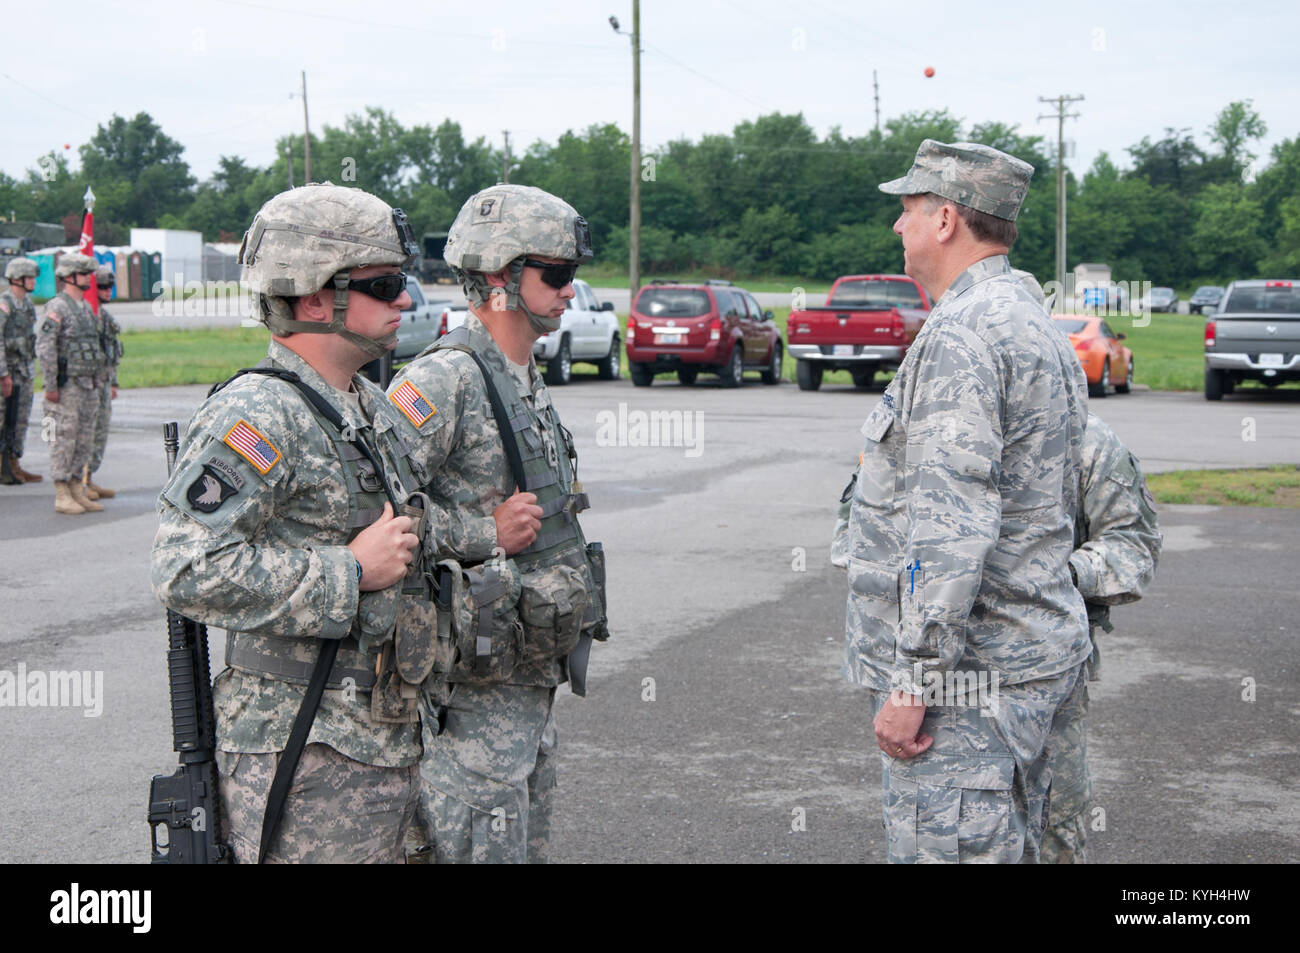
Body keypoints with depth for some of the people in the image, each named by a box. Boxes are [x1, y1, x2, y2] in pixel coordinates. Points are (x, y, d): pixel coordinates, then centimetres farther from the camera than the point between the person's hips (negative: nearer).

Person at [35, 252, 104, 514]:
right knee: (64, 440, -4)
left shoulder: (86, 308, 15)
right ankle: (62, 496, 1)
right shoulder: (57, 308, -12)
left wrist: (96, 383, 19)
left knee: (84, 440, 9)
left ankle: (77, 492, 15)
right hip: (66, 386, -8)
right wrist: (51, 386, -19)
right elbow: (44, 347, -17)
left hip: (88, 386, 8)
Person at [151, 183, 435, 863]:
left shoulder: (372, 409, 13)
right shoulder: (256, 417, -18)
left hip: (385, 738, 9)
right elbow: (188, 572, -28)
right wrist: (351, 571, -21)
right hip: (302, 757, -9)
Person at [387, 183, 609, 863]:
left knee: (527, 847, 17)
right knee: (480, 850, -4)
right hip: (473, 691, -9)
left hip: (533, 683, 10)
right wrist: (484, 534, -22)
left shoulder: (527, 384, 14)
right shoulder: (444, 379, -18)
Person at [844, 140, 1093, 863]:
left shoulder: (959, 335, -17)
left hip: (970, 676, -10)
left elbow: (950, 531, -25)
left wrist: (910, 686, -22)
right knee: (1012, 850, 17)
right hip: (1038, 662, 11)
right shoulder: (1040, 329, 17)